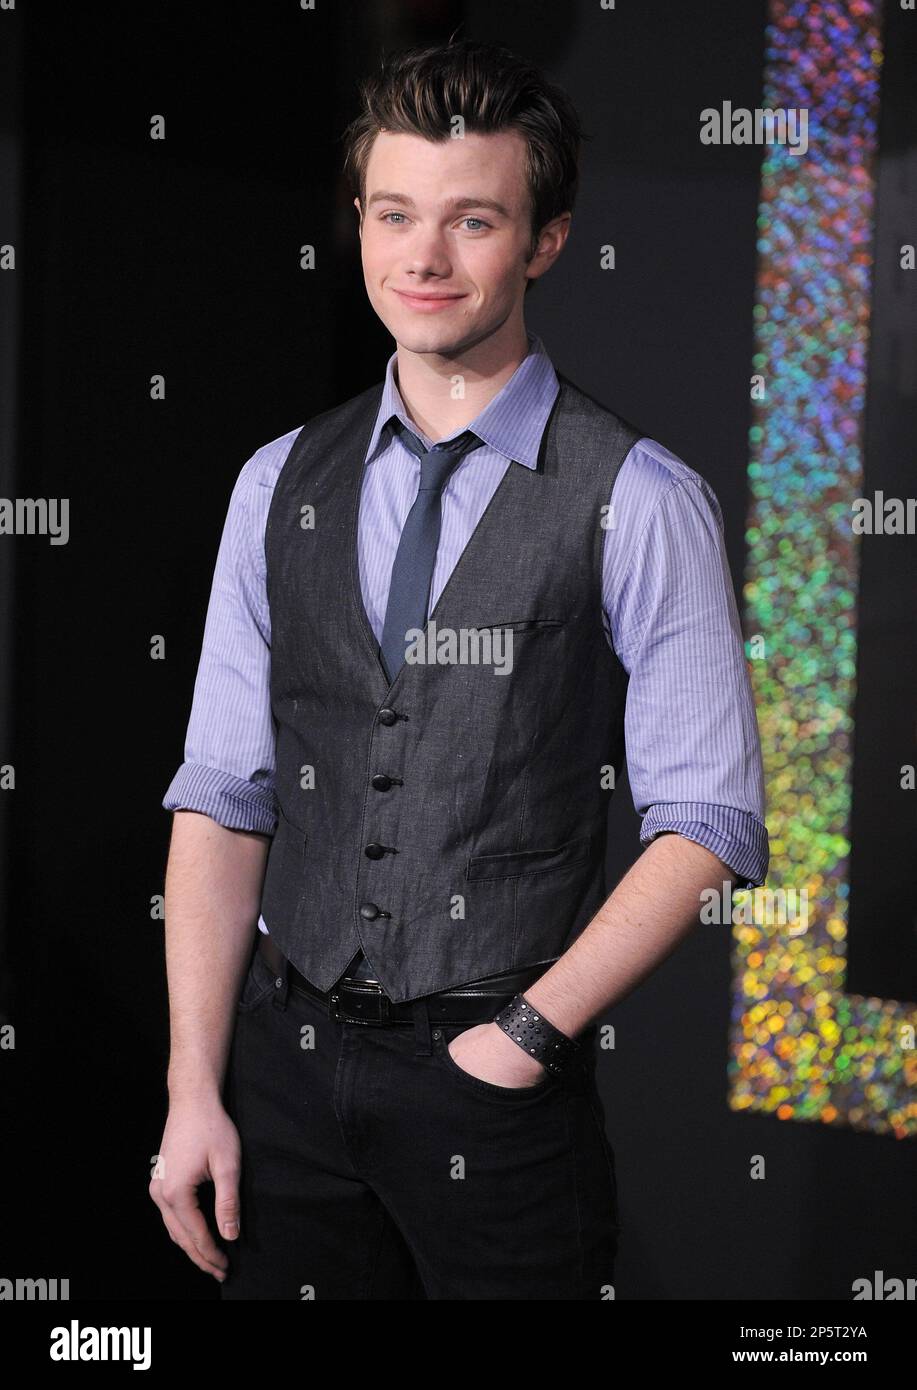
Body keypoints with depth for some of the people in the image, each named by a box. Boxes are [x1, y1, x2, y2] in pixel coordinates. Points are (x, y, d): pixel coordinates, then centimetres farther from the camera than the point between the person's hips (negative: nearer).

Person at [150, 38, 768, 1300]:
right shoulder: (279, 486, 6)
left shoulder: (640, 505, -6)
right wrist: (194, 1091, -2)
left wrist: (529, 1031, -12)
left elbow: (706, 827, -6)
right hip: (287, 1059, 3)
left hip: (502, 1082, -3)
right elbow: (220, 801, 4)